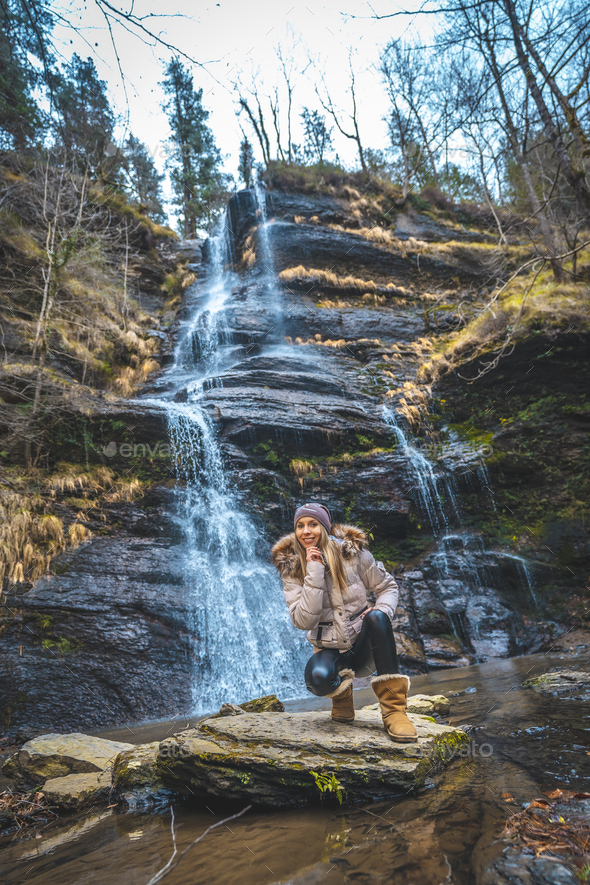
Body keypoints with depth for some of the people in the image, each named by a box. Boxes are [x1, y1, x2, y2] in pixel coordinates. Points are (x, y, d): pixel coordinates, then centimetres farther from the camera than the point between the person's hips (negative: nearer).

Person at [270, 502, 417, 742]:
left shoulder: (352, 552, -7)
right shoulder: (291, 569, -6)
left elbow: (387, 586, 5)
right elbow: (303, 621, -18)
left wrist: (383, 610, -17)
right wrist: (314, 573, -24)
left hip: (364, 642, 1)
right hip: (330, 649, 0)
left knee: (377, 617, -32)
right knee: (318, 677, -33)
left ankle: (394, 709, -24)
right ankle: (341, 690, 6)